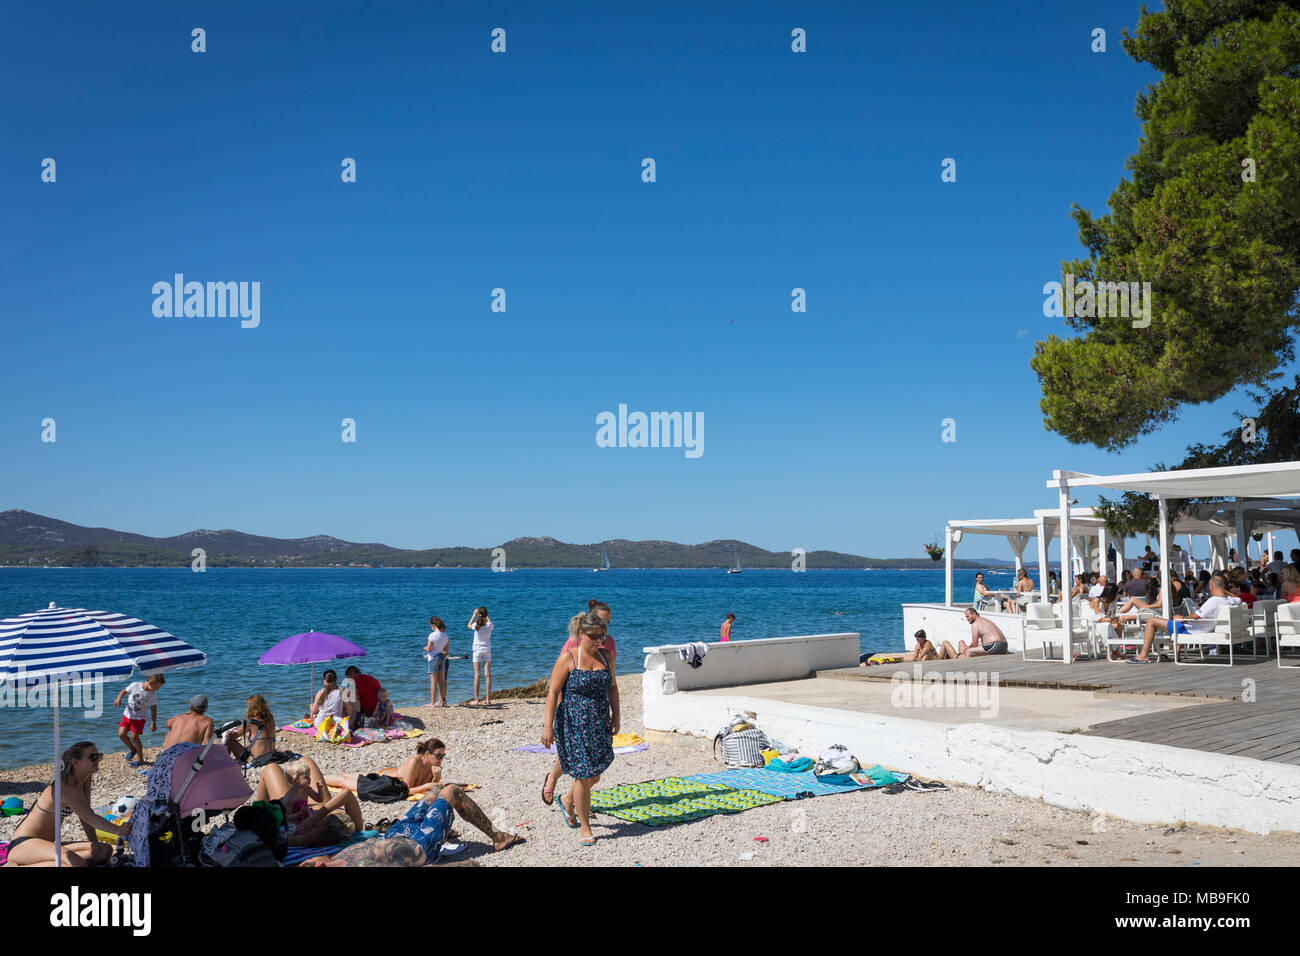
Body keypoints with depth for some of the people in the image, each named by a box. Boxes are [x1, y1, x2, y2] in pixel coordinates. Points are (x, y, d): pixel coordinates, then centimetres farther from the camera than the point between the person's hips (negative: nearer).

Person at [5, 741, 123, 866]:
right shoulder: (65, 788, -21)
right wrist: (119, 830, -31)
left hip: (48, 844, 9)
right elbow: (89, 818, -26)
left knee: (105, 850, -11)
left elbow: (85, 816, 10)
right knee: (77, 863, -36)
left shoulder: (86, 779, 6)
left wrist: (96, 844, 4)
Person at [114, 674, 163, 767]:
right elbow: (124, 691, 2)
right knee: (121, 734, -6)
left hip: (139, 718, -2)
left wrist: (153, 723, 0)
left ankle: (140, 760, 8)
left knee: (134, 737, -7)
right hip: (127, 715, 2)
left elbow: (153, 709, -1)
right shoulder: (135, 685, -13)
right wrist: (119, 698, -18)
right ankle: (132, 749, 22)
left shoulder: (153, 695, -10)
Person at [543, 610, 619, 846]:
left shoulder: (604, 656, 5)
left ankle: (567, 801, 41)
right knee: (583, 775, -4)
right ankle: (585, 829, 10)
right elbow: (553, 693, -11)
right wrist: (548, 726, -14)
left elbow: (612, 687, 16)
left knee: (595, 773, 11)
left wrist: (615, 716, 11)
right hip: (574, 724, -5)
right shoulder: (567, 658, -11)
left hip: (599, 724, 6)